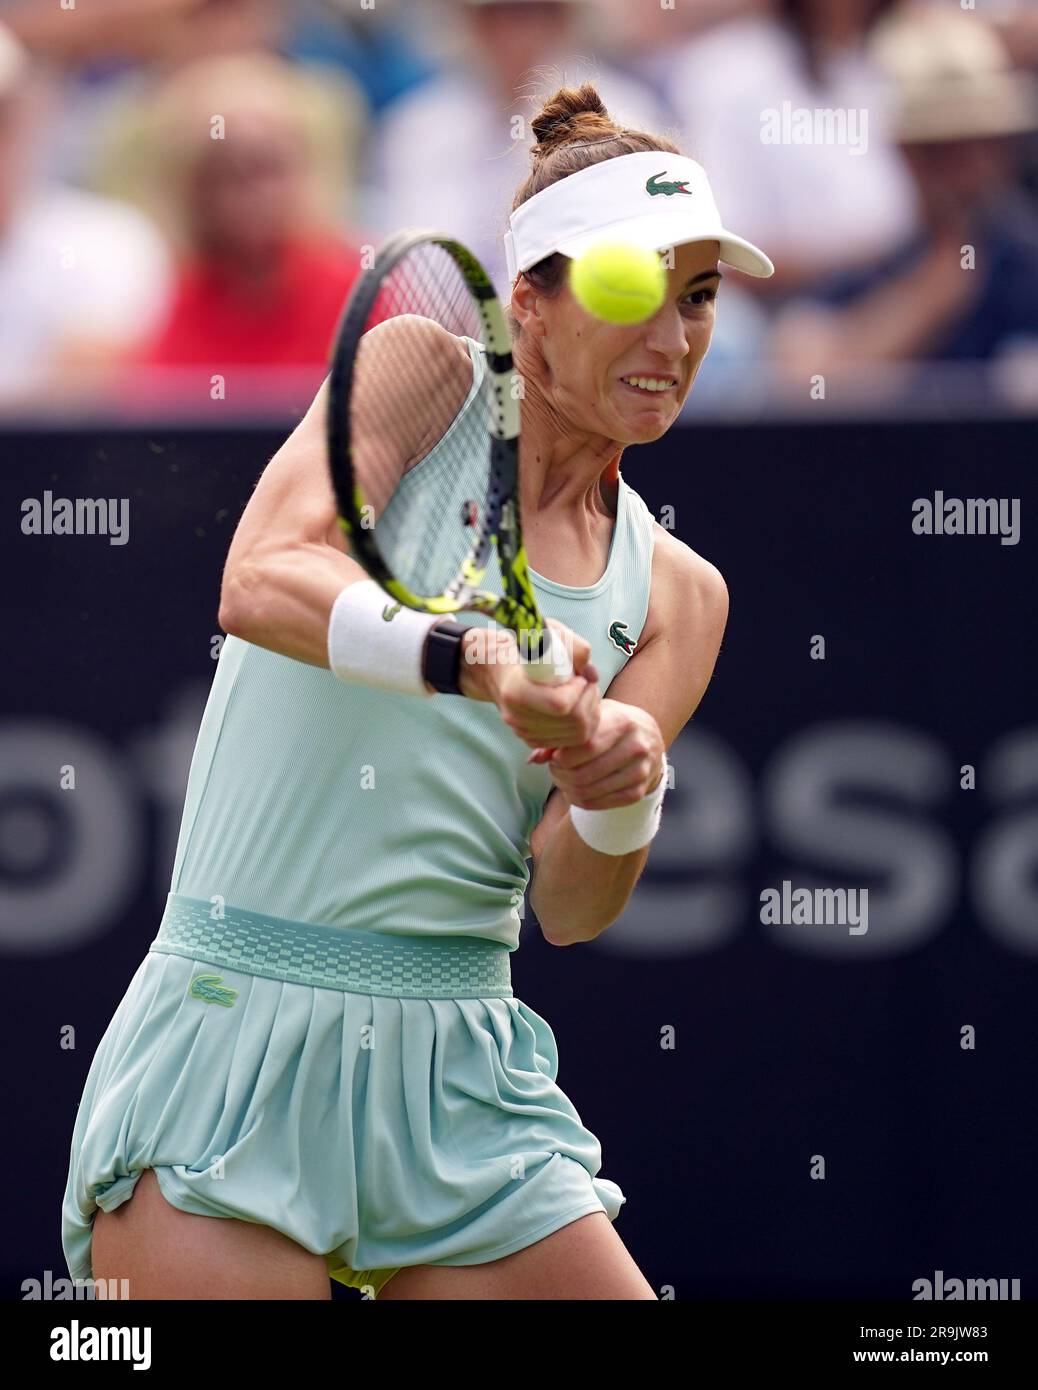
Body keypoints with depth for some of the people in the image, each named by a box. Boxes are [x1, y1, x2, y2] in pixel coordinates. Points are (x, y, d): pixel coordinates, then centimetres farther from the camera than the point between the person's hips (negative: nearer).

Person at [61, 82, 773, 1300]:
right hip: (240, 1039, -4)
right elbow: (257, 581, -21)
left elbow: (568, 906, 1)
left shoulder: (675, 593, 10)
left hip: (458, 1085, 4)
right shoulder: (417, 378, -1)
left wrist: (623, 798, -20)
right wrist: (468, 655, -37)